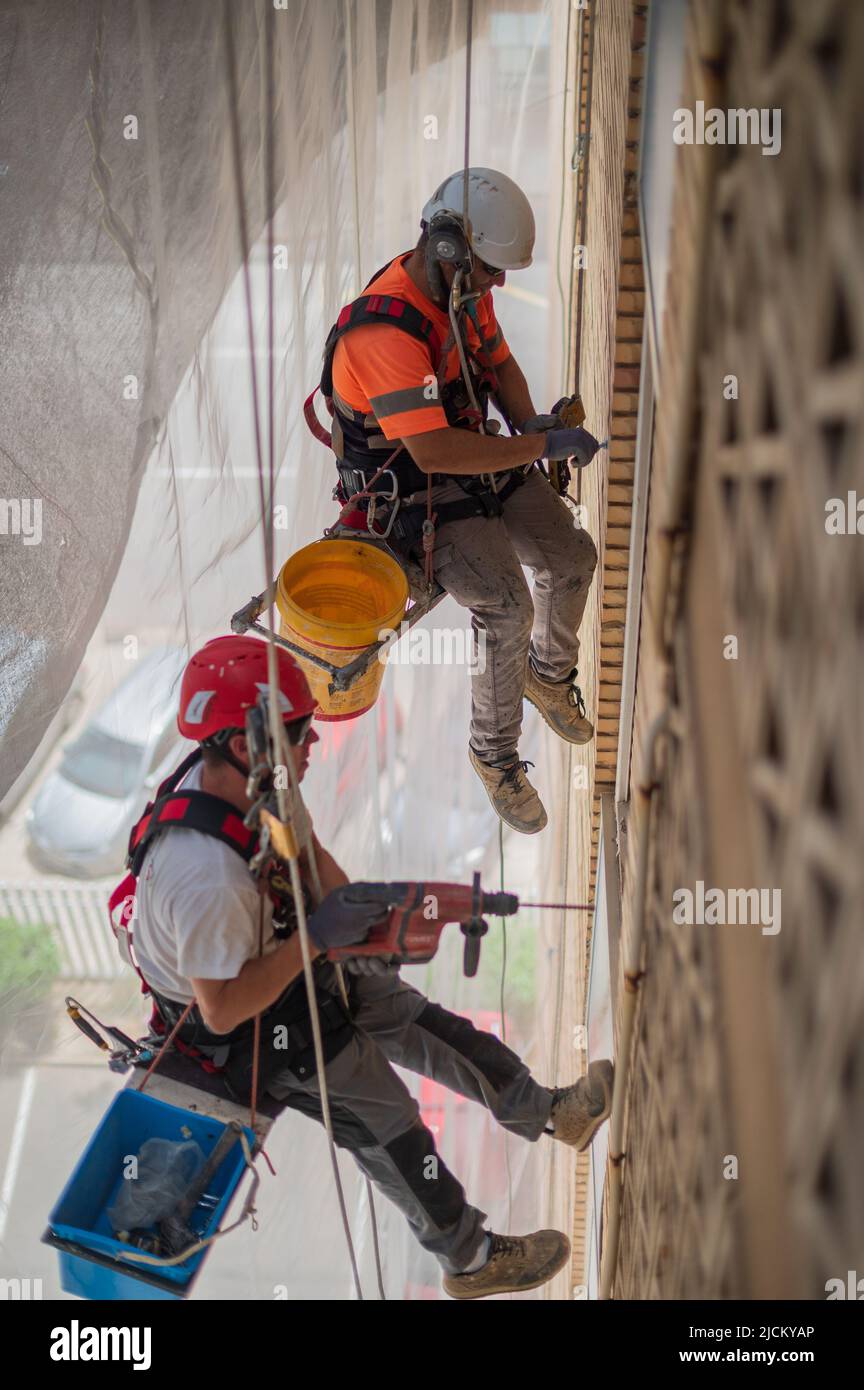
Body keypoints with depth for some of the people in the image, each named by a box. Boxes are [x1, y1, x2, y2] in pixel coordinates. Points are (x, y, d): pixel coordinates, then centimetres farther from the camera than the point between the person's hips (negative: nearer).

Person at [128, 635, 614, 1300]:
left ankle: (548, 1111, 34)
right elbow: (223, 1008, -31)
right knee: (386, 1124, 7)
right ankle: (470, 1258, 30)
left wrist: (349, 914, -12)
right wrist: (317, 936, -30)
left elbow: (307, 852, 3)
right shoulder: (209, 879, -43)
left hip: (285, 953, 7)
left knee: (418, 1019, 14)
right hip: (236, 1023, -7)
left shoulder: (247, 777, -18)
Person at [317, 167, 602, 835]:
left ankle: (549, 673, 34)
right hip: (414, 495, -9)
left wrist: (530, 419, -6)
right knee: (508, 609, -23)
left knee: (573, 557, 5)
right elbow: (435, 451, -37)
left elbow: (499, 362, 16)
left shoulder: (465, 289, -2)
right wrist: (541, 446, -30)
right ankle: (495, 751, 0)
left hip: (483, 461, 9)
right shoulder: (384, 332, -32)